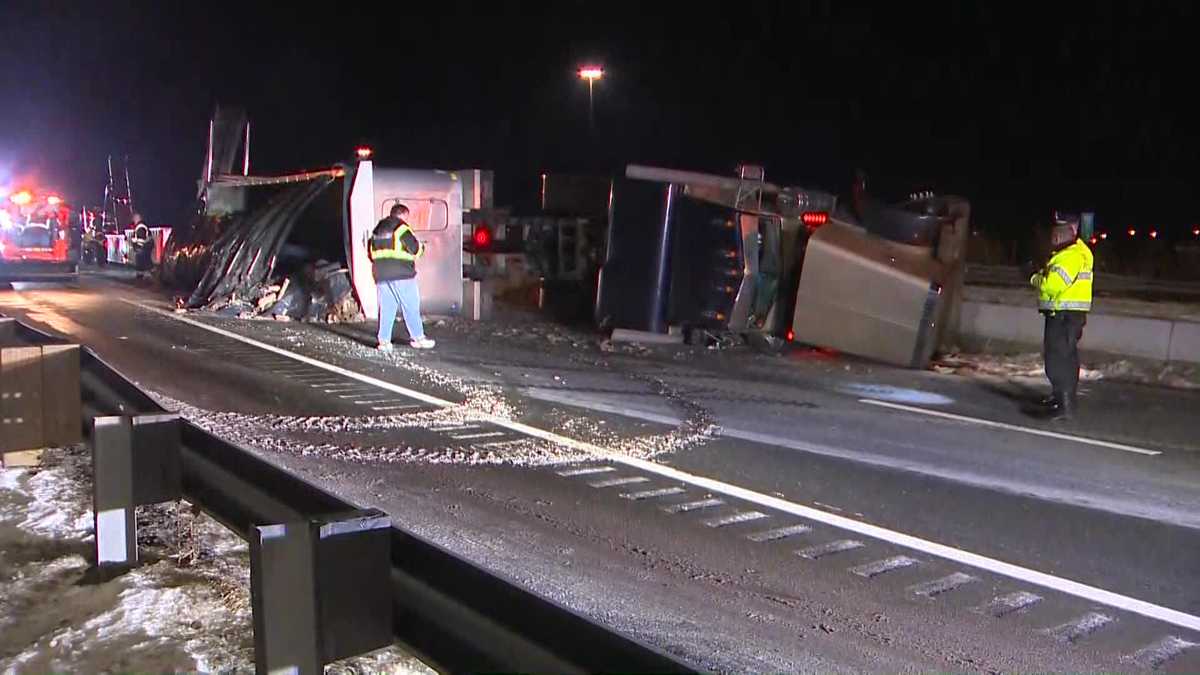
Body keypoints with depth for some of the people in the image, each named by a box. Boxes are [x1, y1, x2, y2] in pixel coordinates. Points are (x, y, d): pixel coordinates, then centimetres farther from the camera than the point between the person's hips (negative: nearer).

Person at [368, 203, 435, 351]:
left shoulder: (377, 230, 17)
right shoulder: (401, 227, -6)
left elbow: (370, 252, 20)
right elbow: (415, 248, -10)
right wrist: (421, 247, 12)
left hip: (381, 275, 6)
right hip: (401, 274, -6)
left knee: (386, 308, 8)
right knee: (411, 307, 2)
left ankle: (384, 340, 4)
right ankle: (418, 338, 5)